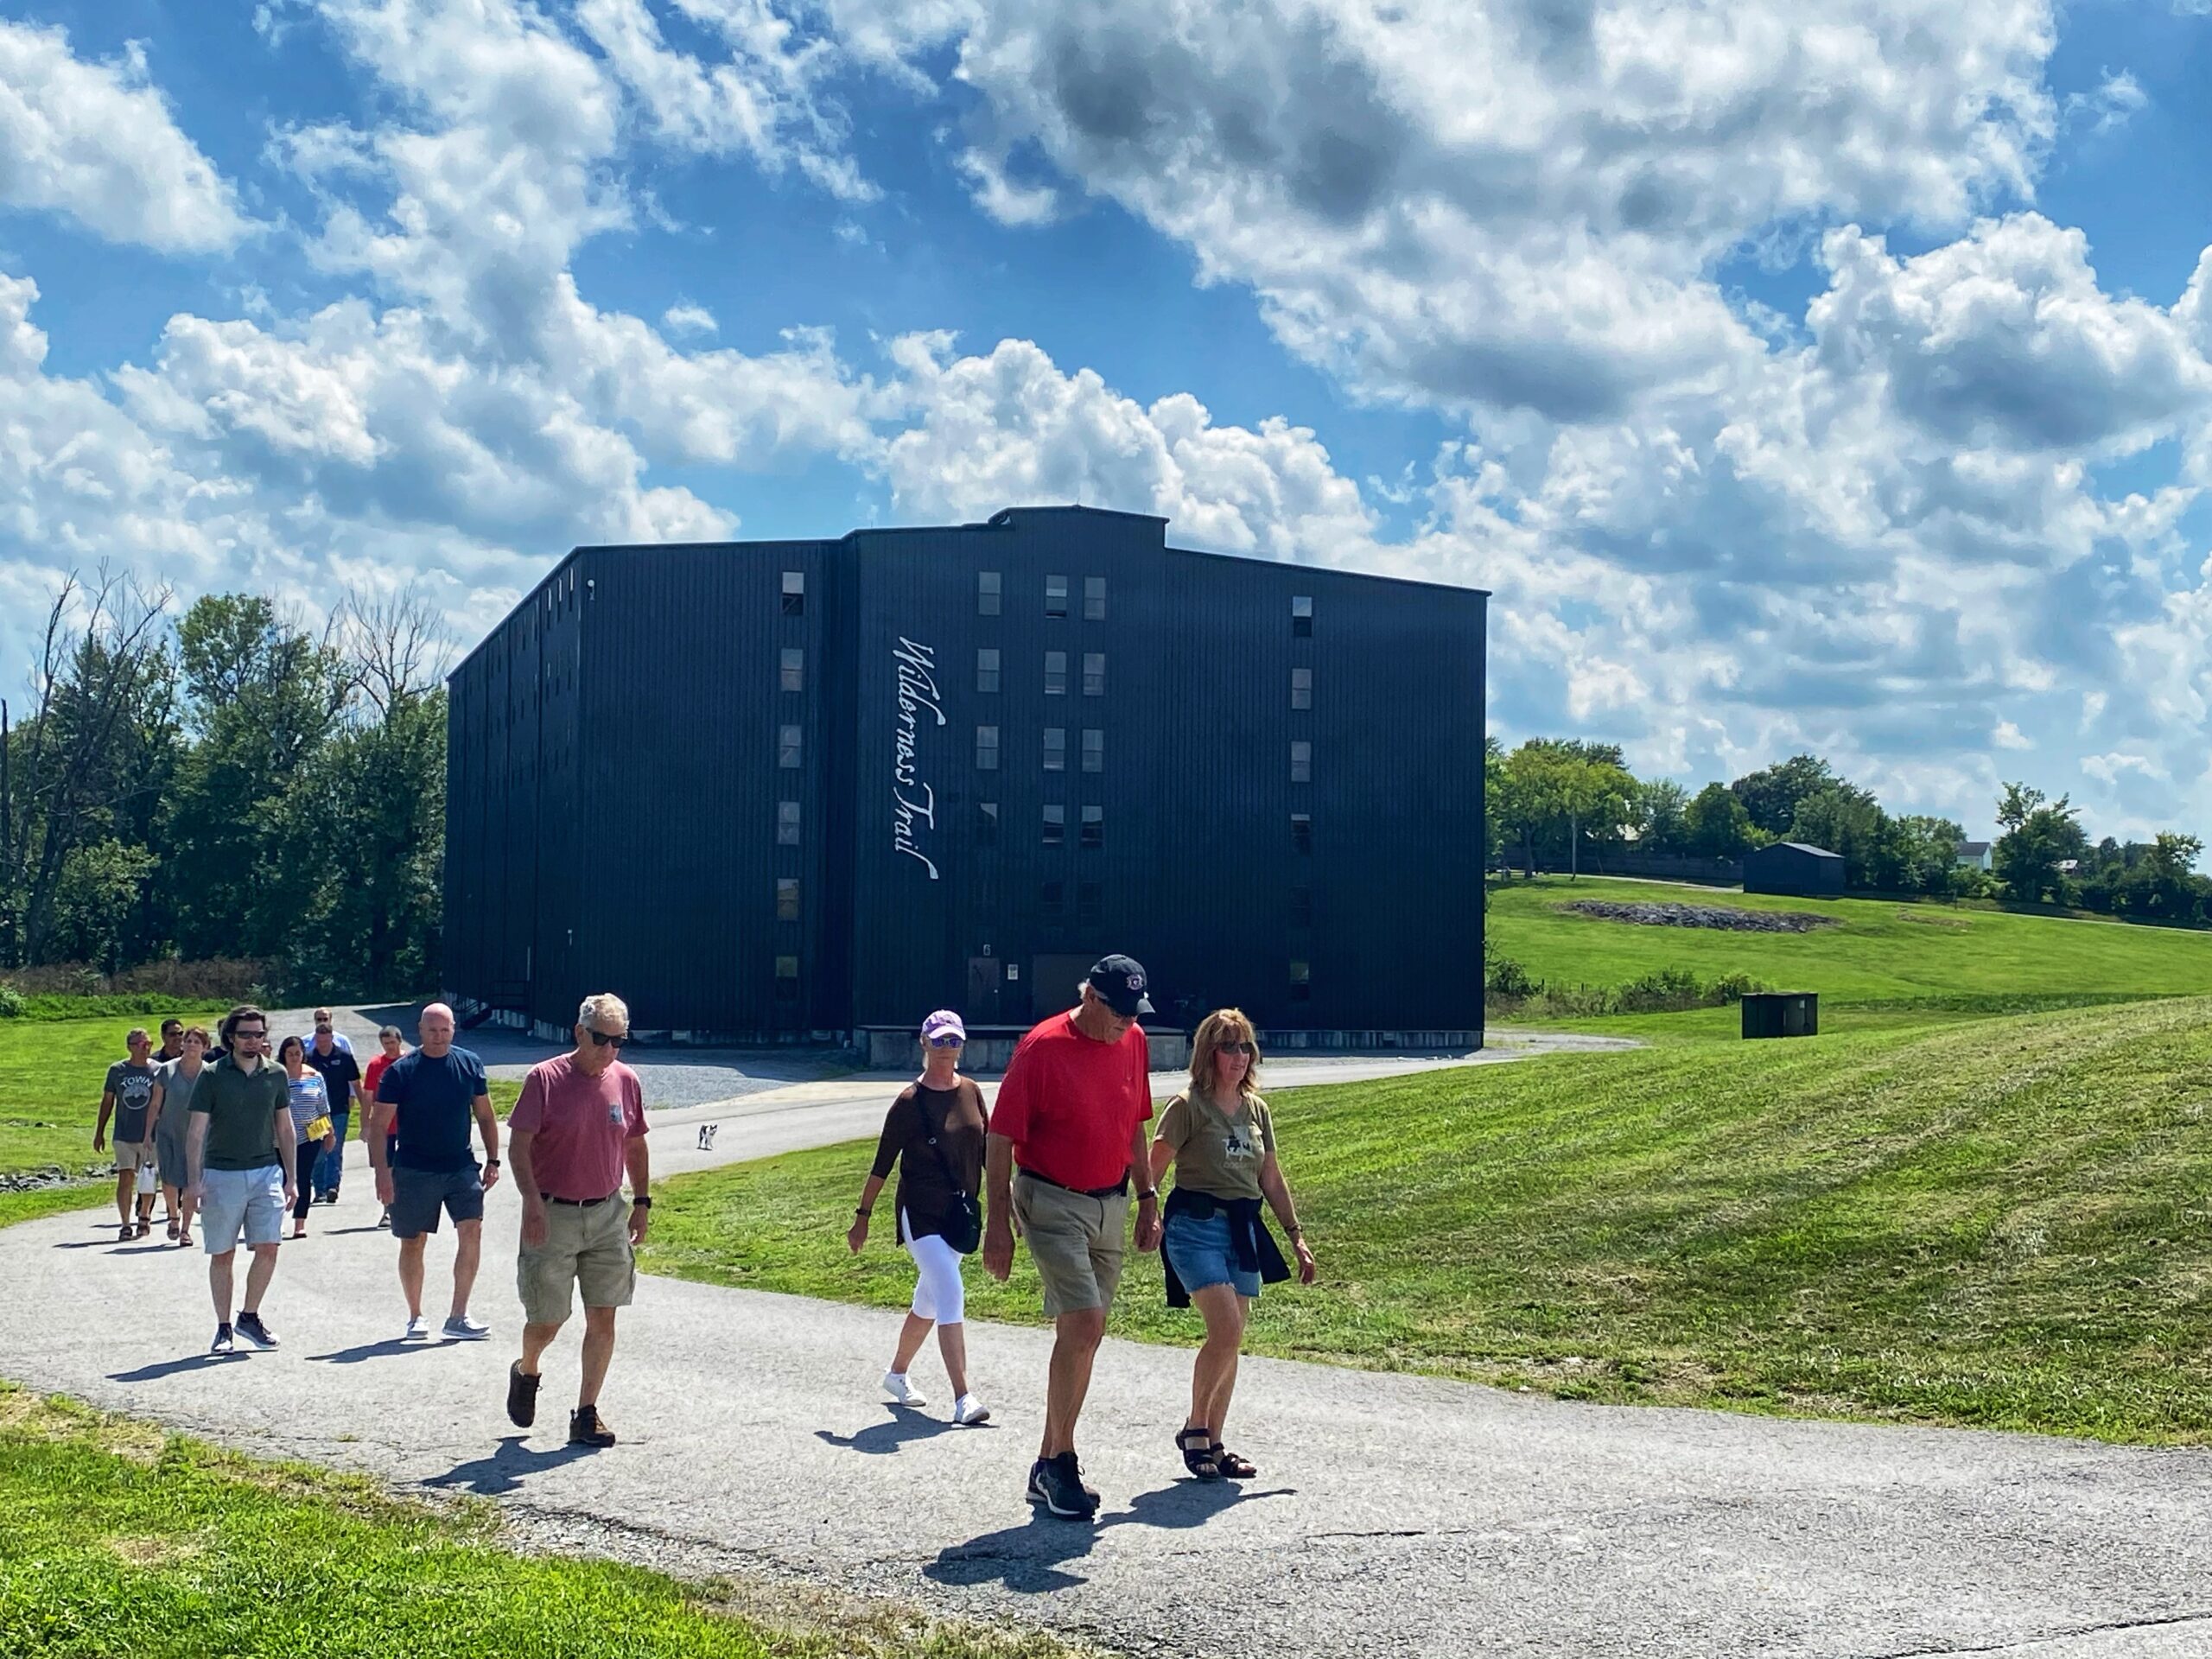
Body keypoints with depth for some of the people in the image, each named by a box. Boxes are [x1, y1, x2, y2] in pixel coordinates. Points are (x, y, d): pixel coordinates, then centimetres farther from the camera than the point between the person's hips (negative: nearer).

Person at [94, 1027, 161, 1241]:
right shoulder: (117, 1070, 2)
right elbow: (107, 1101, 10)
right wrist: (99, 1132, 11)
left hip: (151, 1135, 0)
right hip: (124, 1135, 0)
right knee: (125, 1179, -8)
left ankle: (144, 1217, 32)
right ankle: (125, 1226, -5)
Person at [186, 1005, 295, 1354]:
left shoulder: (275, 1074, 5)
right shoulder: (212, 1076, -4)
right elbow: (196, 1132, -4)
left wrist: (290, 1178, 10)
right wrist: (194, 1181, -10)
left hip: (267, 1172, 2)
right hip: (221, 1175, -2)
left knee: (268, 1248, -5)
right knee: (222, 1255, 5)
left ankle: (249, 1315, 14)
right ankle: (224, 1328, 16)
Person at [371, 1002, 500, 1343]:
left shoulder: (470, 1065, 3)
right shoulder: (401, 1071, -6)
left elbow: (485, 1116, 12)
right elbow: (379, 1125, -5)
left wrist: (492, 1161, 8)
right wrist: (382, 1173, -13)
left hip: (461, 1167, 2)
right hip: (414, 1171, -2)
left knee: (471, 1232, -11)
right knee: (413, 1243, 6)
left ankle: (458, 1317, -5)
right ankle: (415, 1317, 21)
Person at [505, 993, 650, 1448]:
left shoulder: (626, 1081, 5)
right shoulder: (545, 1078, -8)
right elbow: (518, 1145, -10)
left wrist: (642, 1201, 12)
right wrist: (532, 1200, -21)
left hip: (608, 1215, 4)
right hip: (552, 1216, -4)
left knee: (603, 1319, 2)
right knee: (546, 1321, 3)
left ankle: (587, 1414, 12)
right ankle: (526, 1373, 36)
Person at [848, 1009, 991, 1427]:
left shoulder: (971, 1092, 5)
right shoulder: (909, 1101, -9)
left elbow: (987, 1153, 13)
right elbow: (882, 1163, -5)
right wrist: (862, 1215, -4)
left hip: (961, 1212, 6)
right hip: (920, 1213, -6)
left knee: (928, 1302, 16)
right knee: (950, 1295, -16)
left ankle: (896, 1374, 37)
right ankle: (962, 1398, -18)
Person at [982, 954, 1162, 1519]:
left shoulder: (1133, 1042, 6)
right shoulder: (1041, 1047, -14)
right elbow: (999, 1139, -12)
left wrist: (1148, 1198, 15)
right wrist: (997, 1222, -13)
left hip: (1111, 1206, 7)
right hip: (1051, 1203, -7)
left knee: (1085, 1335, 9)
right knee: (1083, 1327, -16)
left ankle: (1052, 1465, 19)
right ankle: (1057, 1461, -4)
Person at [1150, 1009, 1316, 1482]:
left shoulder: (1256, 1109, 12)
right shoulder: (1188, 1107, -7)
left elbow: (1271, 1180, 18)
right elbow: (1154, 1168, -9)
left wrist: (1297, 1237, 16)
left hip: (1244, 1229, 6)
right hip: (1196, 1225, -6)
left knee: (1230, 1340, 7)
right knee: (1227, 1330, -17)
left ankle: (1213, 1444, 17)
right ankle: (1194, 1429, 2)